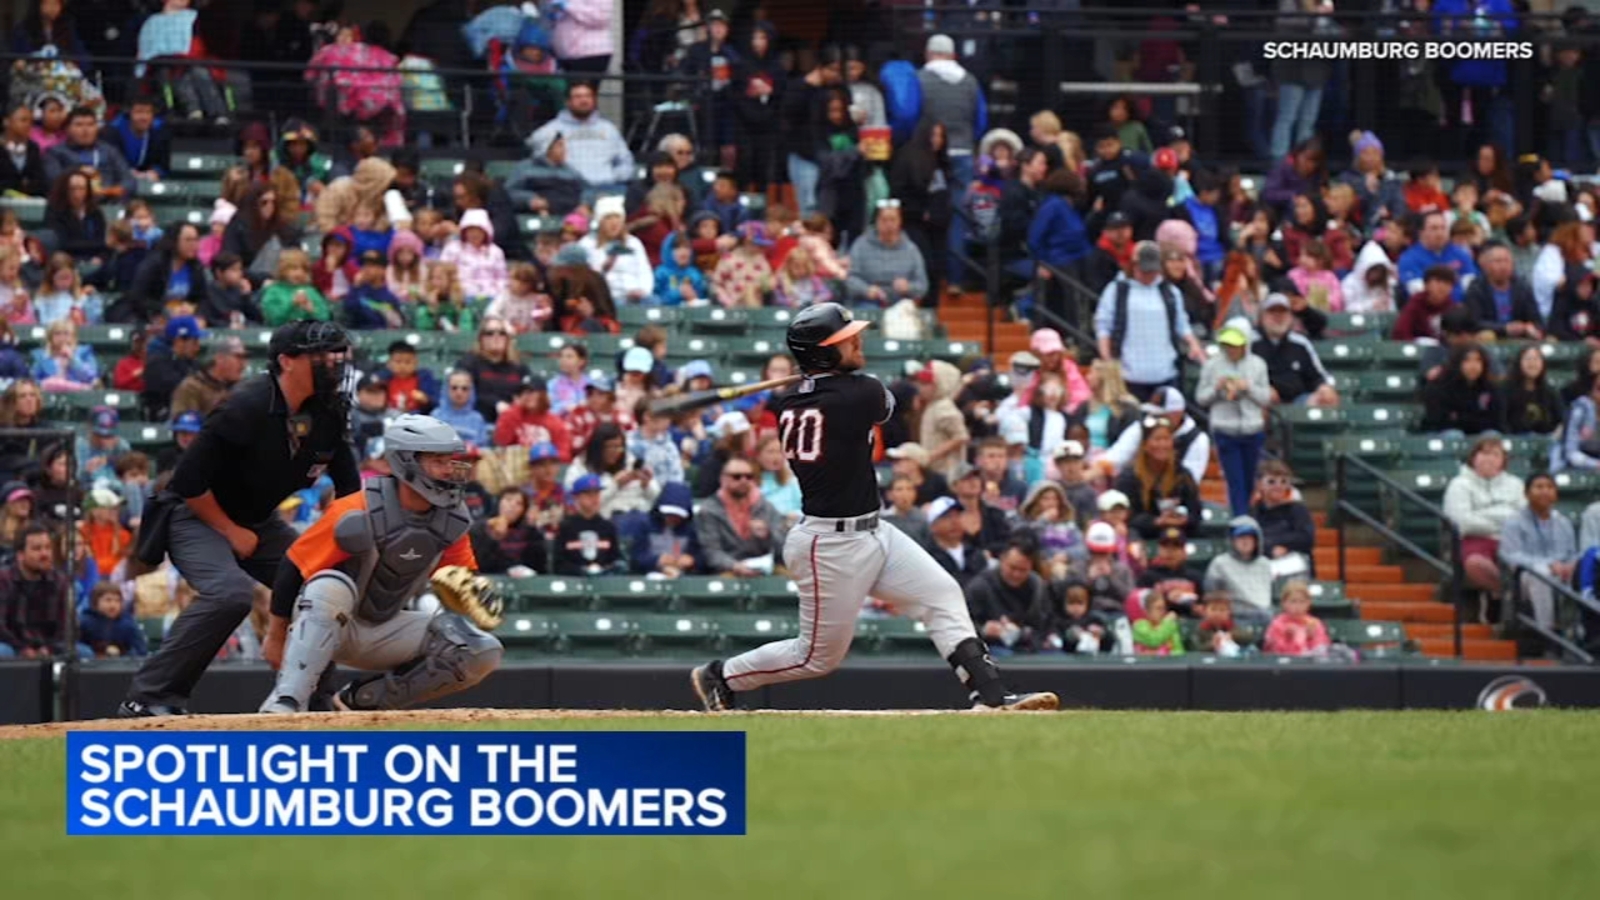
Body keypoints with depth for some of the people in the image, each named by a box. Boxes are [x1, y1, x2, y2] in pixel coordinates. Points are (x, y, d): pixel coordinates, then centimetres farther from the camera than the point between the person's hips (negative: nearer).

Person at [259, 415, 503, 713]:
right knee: (331, 588, -39)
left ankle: (361, 700, -5)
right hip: (321, 627, -6)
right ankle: (286, 701, -40)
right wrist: (276, 636, -8)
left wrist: (480, 594, -20)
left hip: (386, 631, 6)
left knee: (483, 653, -11)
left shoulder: (452, 521, -6)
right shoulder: (357, 513, -23)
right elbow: (293, 567, -14)